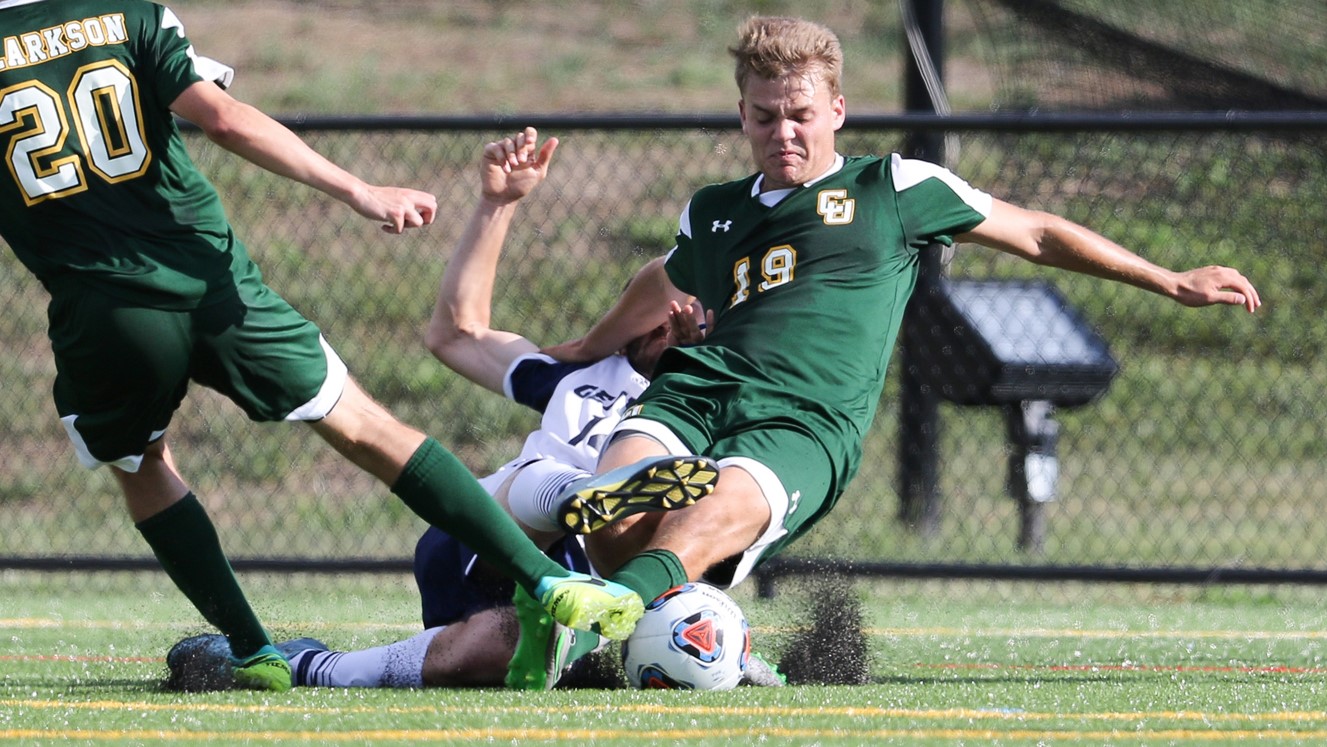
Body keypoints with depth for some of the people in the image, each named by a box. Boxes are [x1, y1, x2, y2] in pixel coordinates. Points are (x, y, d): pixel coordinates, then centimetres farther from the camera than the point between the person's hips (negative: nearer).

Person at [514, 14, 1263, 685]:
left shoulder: (892, 188, 17)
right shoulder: (713, 213, 27)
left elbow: (1035, 234, 24)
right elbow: (660, 289, 49)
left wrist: (1171, 282, 26)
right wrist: (581, 352, 65)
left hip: (805, 426, -5)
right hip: (693, 392, 5)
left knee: (701, 531, -41)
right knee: (608, 515, -36)